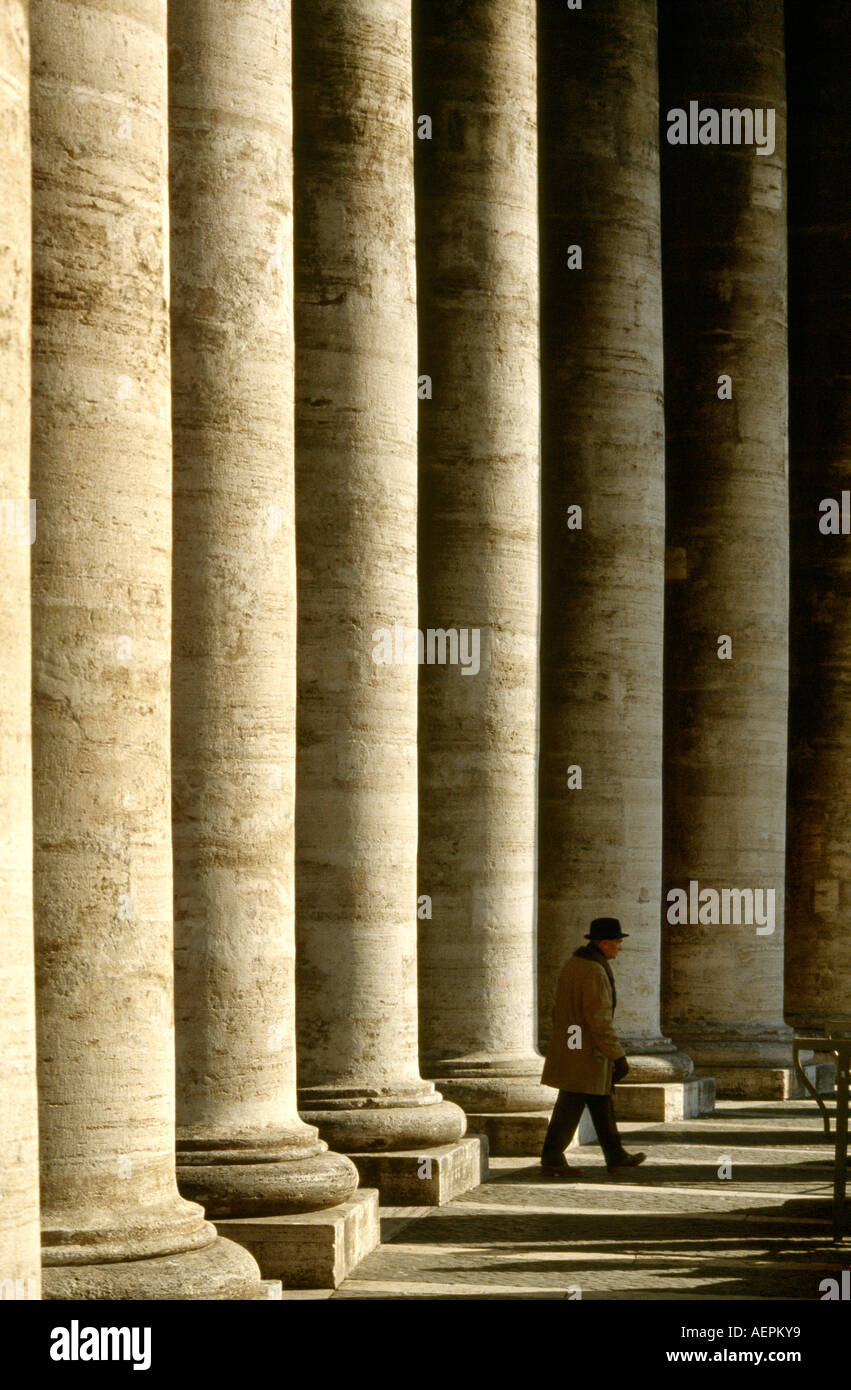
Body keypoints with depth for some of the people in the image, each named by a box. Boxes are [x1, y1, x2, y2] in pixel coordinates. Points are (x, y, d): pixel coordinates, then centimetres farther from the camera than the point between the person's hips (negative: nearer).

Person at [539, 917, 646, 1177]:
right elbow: (599, 1021, -23)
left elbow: (559, 1010, 18)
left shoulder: (572, 965, 11)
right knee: (570, 1107, -4)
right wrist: (618, 1056, -19)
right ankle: (551, 1160, 0)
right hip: (587, 1055, -10)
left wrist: (561, 1045, 25)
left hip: (568, 1048, 10)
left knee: (602, 1103, 16)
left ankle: (616, 1157, 23)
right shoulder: (595, 973, -20)